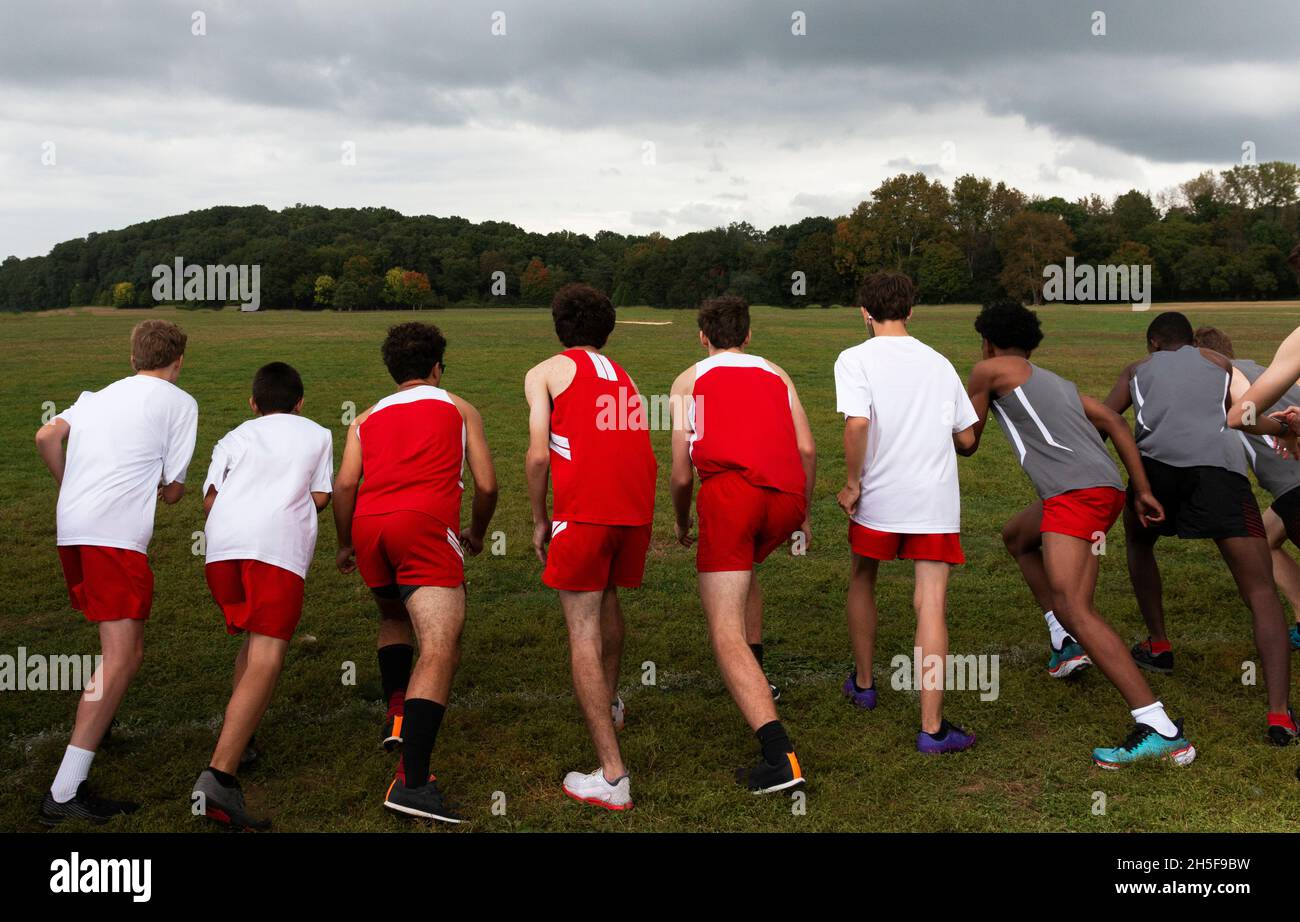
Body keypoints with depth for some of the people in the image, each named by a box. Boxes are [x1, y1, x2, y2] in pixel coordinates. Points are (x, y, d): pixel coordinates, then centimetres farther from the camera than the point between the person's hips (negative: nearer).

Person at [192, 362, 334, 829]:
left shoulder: (234, 437, 29)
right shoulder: (317, 434, 26)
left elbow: (209, 499, 15)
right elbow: (320, 497, 15)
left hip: (222, 544, 4)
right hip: (278, 544, -4)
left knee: (254, 639, 26)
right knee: (266, 660, -12)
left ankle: (236, 741, 26)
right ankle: (218, 776, -26)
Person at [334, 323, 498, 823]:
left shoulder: (366, 418, 26)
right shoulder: (460, 409, 22)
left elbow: (344, 485, 10)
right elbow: (486, 485, 14)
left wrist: (345, 546, 23)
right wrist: (476, 534, 31)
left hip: (369, 524, 5)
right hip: (426, 524, -4)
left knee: (395, 620, 33)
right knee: (440, 649, -14)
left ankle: (398, 720, 34)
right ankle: (412, 780, -27)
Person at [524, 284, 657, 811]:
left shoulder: (546, 372, 8)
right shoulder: (623, 376, 24)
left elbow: (539, 455, -3)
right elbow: (634, 447, 16)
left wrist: (539, 520, 8)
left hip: (584, 510, -6)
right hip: (637, 509, 6)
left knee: (583, 633, -2)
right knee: (607, 599, 29)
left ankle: (611, 777, -6)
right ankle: (611, 705, 50)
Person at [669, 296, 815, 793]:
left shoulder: (689, 380, 20)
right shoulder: (777, 374, 27)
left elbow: (681, 474, 15)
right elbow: (806, 450, 15)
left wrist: (682, 524, 33)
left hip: (729, 491, -4)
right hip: (788, 496, 5)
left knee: (725, 632, -7)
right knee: (744, 567, 36)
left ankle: (779, 755, -21)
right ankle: (755, 676, 38)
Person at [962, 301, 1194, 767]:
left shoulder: (988, 370, 8)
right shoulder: (1058, 382, 28)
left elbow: (967, 444, 14)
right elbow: (1116, 422, 17)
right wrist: (1142, 491, 14)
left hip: (1076, 491, -9)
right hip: (1106, 487, 9)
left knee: (1073, 608, -17)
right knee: (1017, 536, 31)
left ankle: (1159, 730, -26)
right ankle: (1065, 642, 22)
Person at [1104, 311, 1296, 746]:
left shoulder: (1137, 370, 31)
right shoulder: (1218, 362, 32)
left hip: (1158, 461, 1)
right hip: (1220, 463, -1)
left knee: (1139, 543, 34)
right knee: (1261, 591, 0)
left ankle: (1158, 645, 38)